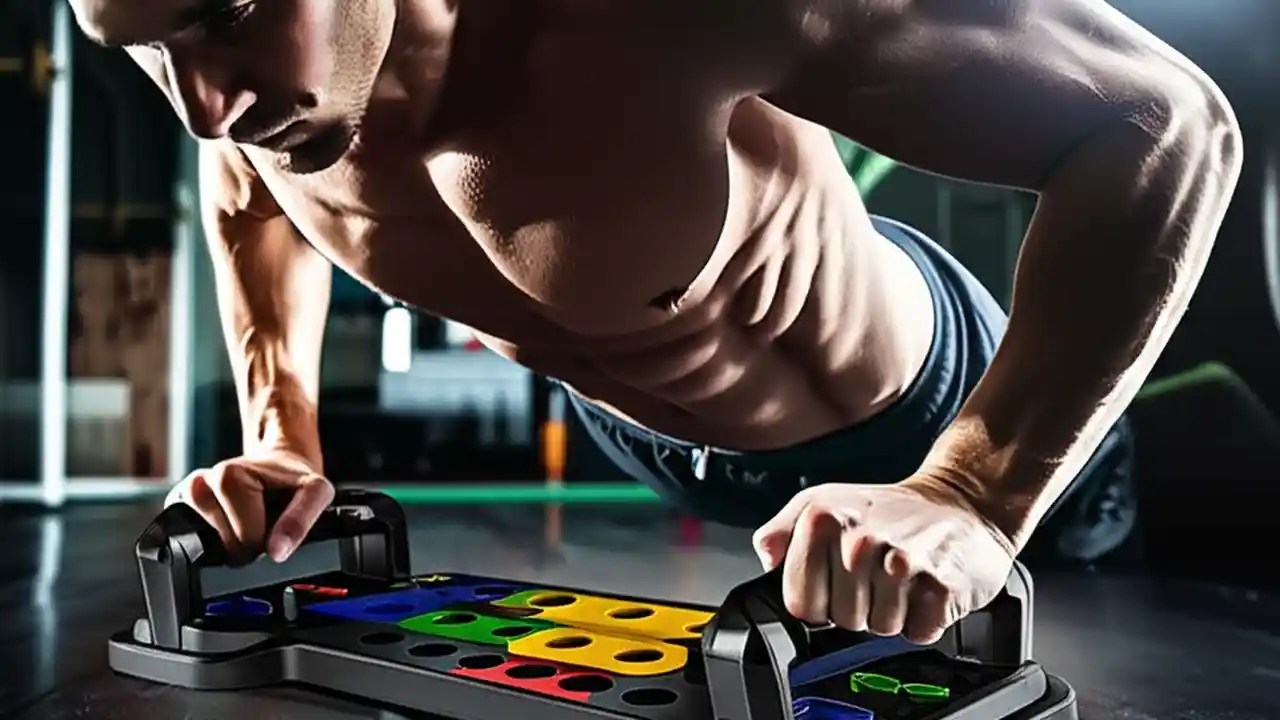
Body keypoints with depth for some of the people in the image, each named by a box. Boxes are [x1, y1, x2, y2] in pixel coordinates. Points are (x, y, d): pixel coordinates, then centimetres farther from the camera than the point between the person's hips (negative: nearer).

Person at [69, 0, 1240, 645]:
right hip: (645, 440, 4)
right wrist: (282, 439, -7)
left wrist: (969, 499, -45)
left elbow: (1166, 123, -37)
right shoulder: (249, 94, -24)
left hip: (909, 423, -3)